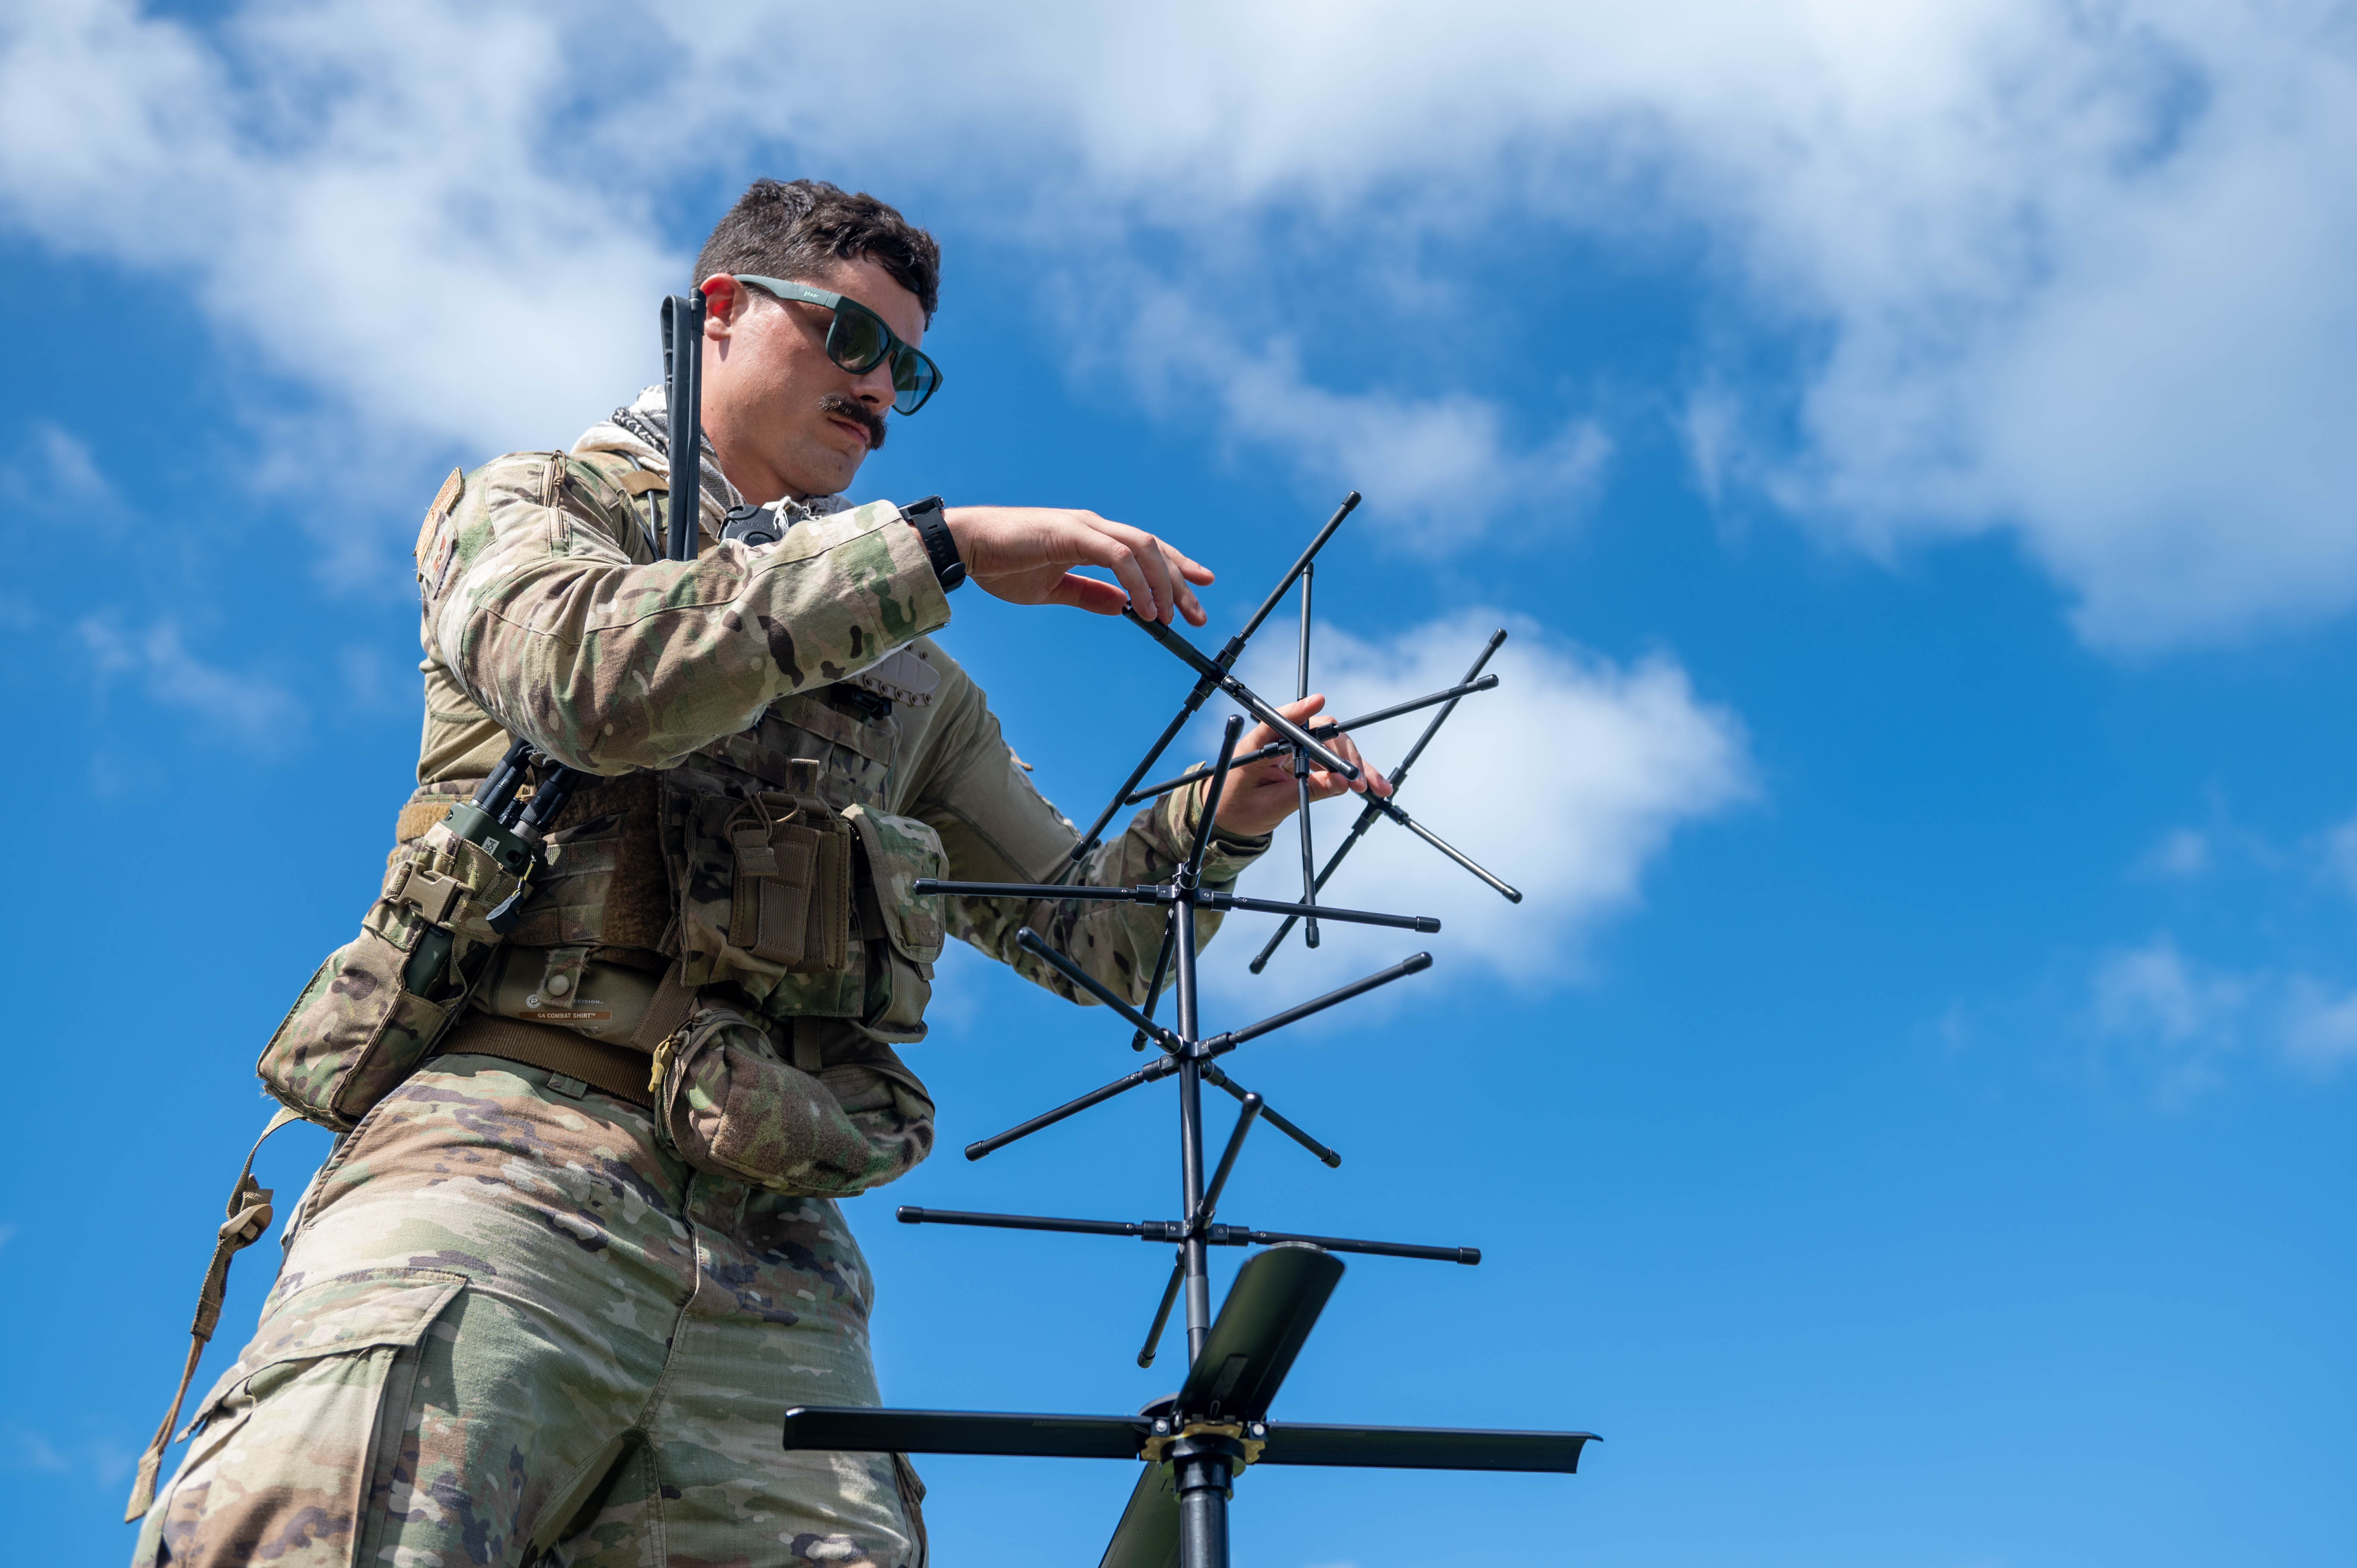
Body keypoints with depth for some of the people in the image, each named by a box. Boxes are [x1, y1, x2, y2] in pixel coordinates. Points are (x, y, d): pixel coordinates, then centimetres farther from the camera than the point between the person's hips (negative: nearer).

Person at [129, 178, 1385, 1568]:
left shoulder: (916, 688, 31)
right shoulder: (531, 503, 18)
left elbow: (1090, 935, 31)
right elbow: (589, 672, -7)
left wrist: (1228, 812, 11)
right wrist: (944, 545, -6)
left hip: (775, 1256, 5)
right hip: (512, 1148, -4)